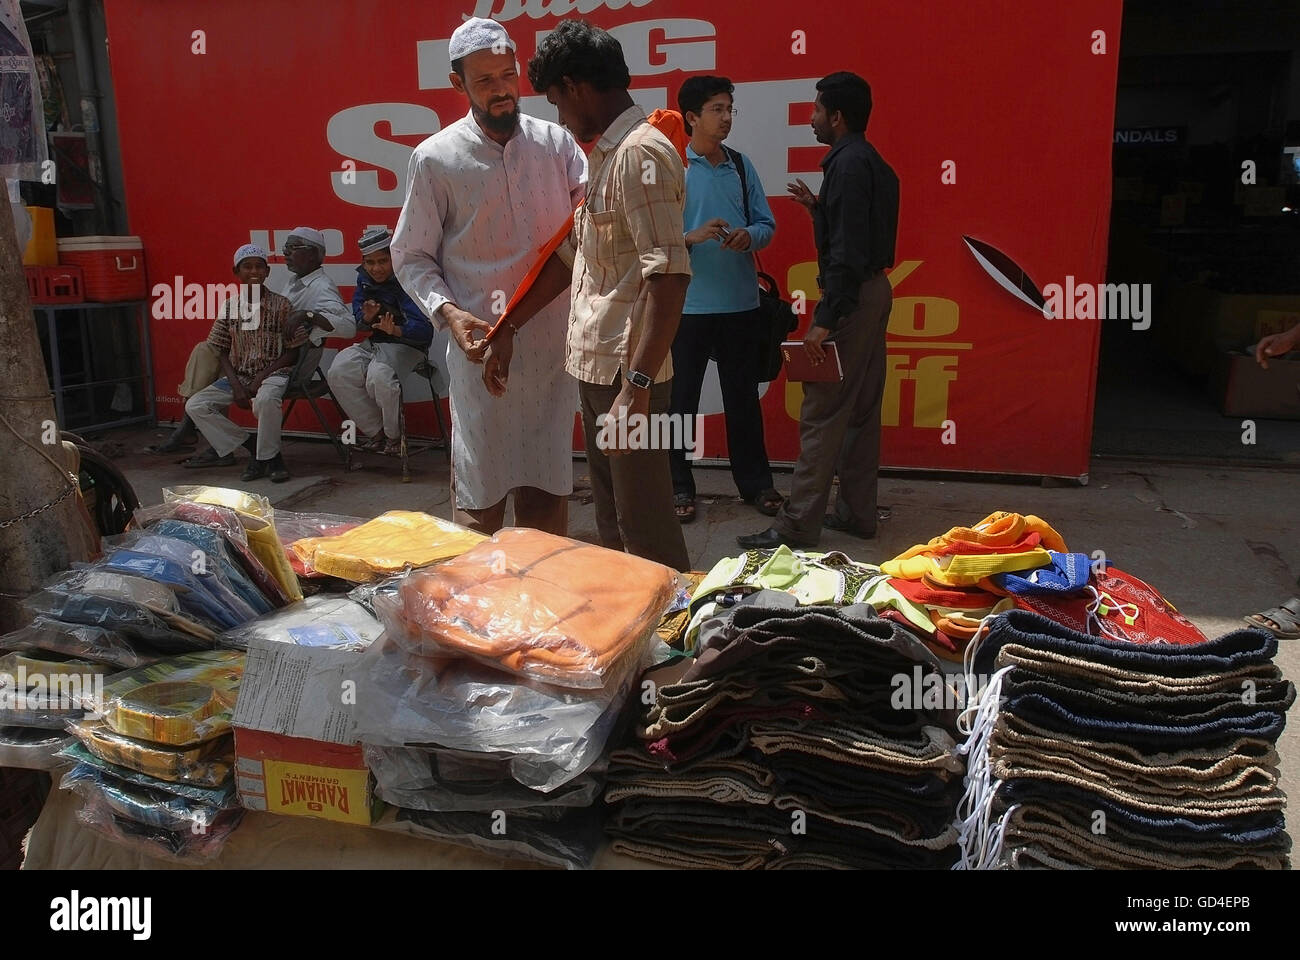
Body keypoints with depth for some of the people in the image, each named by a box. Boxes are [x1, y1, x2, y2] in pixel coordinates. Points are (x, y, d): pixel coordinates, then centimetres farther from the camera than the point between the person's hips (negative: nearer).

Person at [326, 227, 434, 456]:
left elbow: (424, 329, -27)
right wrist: (367, 318, -16)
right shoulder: (364, 280, 5)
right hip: (373, 343, 7)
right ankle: (377, 433, -3)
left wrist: (396, 330, -45)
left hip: (406, 346, -7)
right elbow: (359, 325, 9)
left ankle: (395, 436, -9)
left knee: (379, 376, -34)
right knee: (338, 373, -16)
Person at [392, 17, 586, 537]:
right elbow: (410, 255, 3)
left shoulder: (555, 143, 6)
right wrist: (446, 311, -14)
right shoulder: (436, 158, -1)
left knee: (548, 484, 11)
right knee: (481, 489, 4)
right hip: (481, 344, -2)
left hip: (552, 342, 3)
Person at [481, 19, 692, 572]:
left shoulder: (641, 154, -15)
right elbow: (571, 253, 22)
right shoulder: (605, 155, 17)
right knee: (611, 522, 19)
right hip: (594, 367, 10)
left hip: (627, 375, -10)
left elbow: (668, 276, -24)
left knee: (646, 529, -1)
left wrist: (637, 387, -28)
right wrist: (509, 330, 21)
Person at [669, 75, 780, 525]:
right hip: (688, 304, -4)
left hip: (741, 302, 4)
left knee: (743, 396, 13)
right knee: (681, 398, 5)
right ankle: (679, 486, 18)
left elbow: (767, 223, 10)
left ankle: (756, 482, 24)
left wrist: (749, 236, -12)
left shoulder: (741, 165, 8)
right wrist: (693, 237, -24)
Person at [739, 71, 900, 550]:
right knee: (861, 410, 13)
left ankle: (798, 525, -3)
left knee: (822, 413, -7)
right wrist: (818, 207, 19)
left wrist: (825, 321, -24)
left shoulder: (848, 165, -15)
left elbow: (847, 250, -22)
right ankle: (857, 511, 21)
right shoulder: (873, 163, 15)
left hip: (852, 296, -10)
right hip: (874, 291, 10)